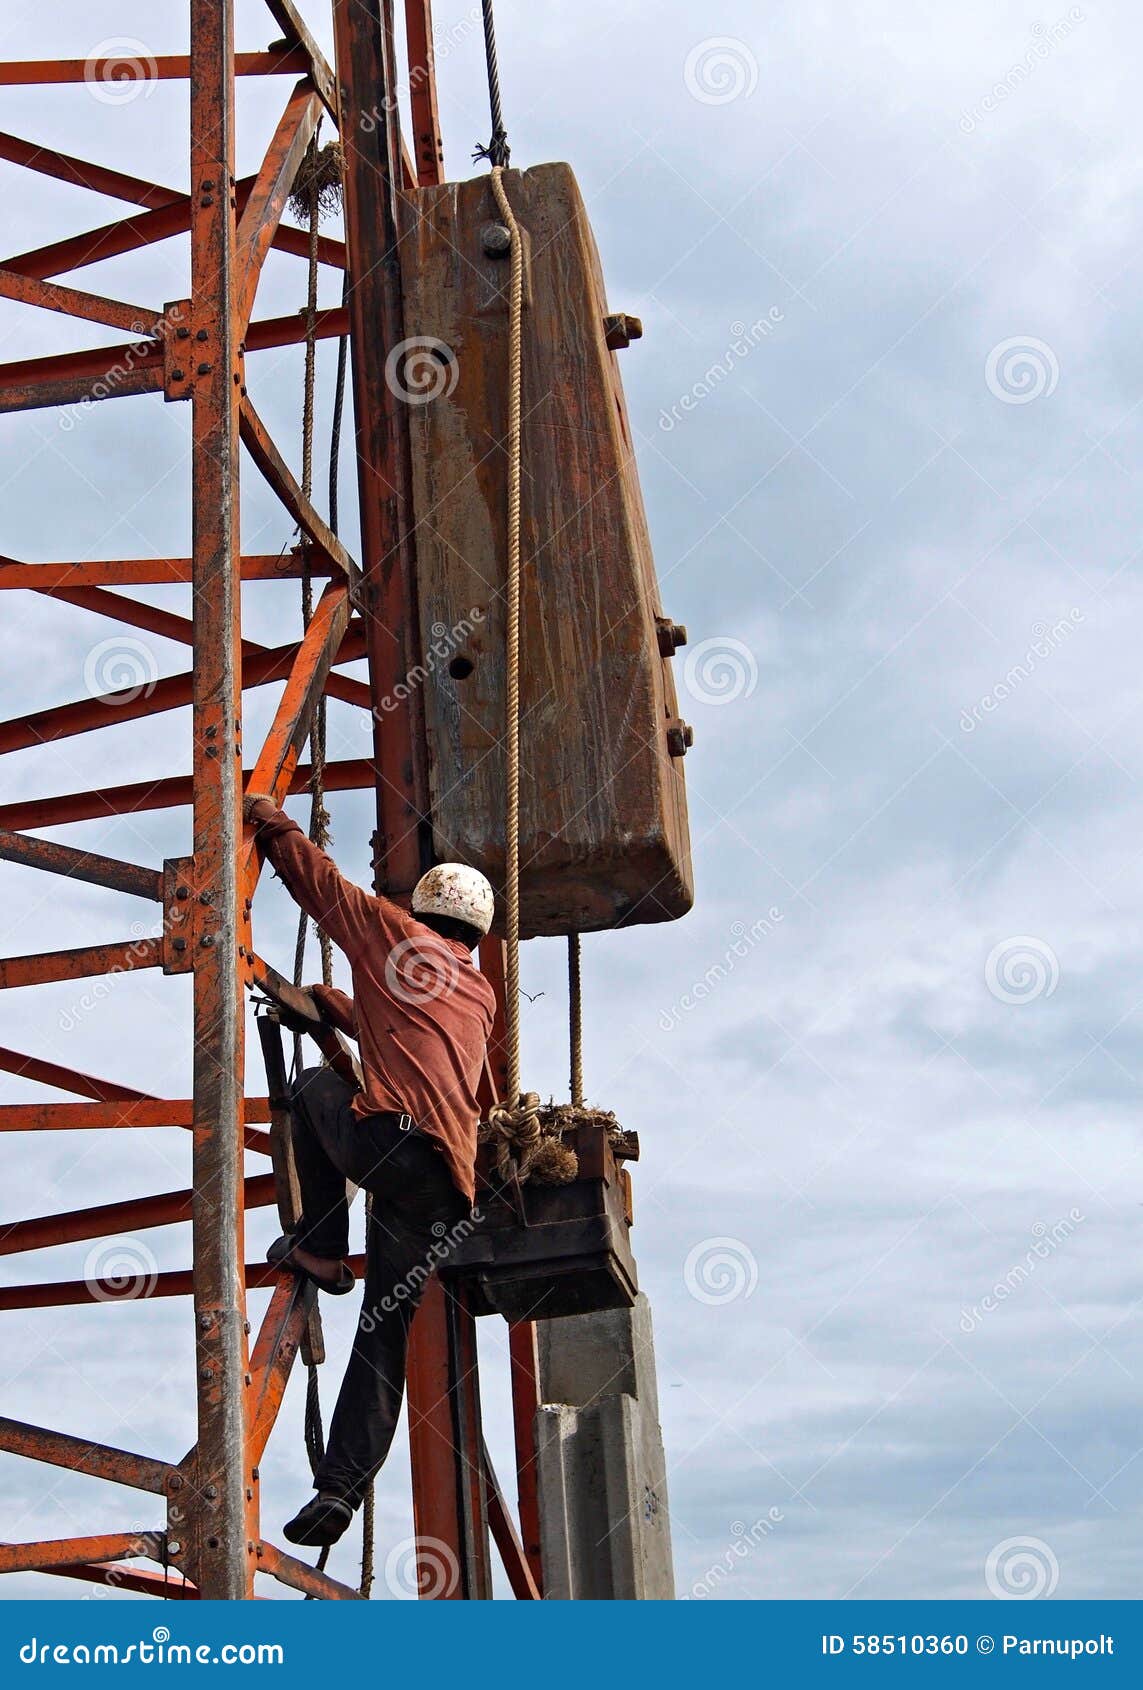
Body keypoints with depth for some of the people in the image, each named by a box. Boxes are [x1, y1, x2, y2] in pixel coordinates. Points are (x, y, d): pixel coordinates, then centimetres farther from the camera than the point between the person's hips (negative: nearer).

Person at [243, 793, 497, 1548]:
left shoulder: (393, 932, 14)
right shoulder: (482, 997, 29)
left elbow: (316, 875, 20)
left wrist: (270, 819, 36)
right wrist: (326, 1001, 54)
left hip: (385, 1140, -5)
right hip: (443, 1184, 5)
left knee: (316, 1084, 30)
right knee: (386, 1335, 9)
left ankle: (320, 1245, 23)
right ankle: (341, 1487, 0)